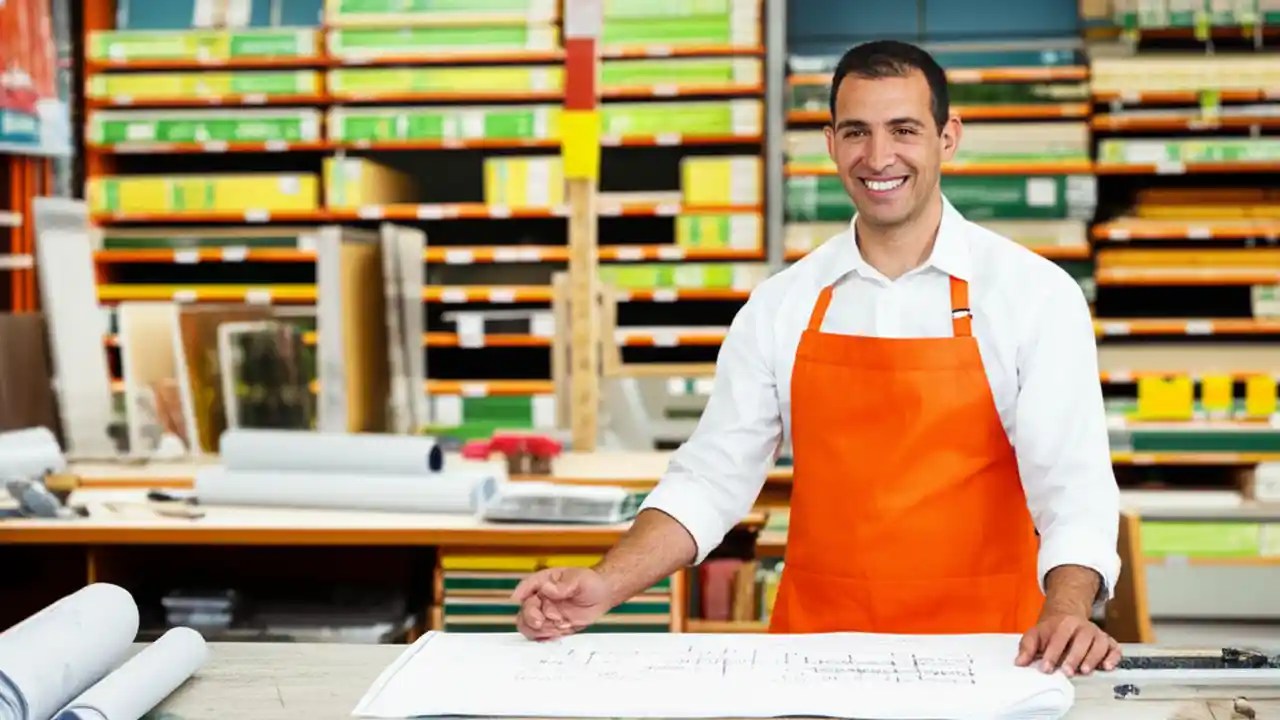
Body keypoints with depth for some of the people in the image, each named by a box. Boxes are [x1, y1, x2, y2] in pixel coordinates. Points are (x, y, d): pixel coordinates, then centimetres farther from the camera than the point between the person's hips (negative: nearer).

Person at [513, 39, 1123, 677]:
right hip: (813, 652, 1)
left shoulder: (1036, 294, -2)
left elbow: (1071, 477, -8)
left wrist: (1066, 612, -26)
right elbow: (713, 475, 7)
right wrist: (606, 585, -7)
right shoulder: (780, 306, 6)